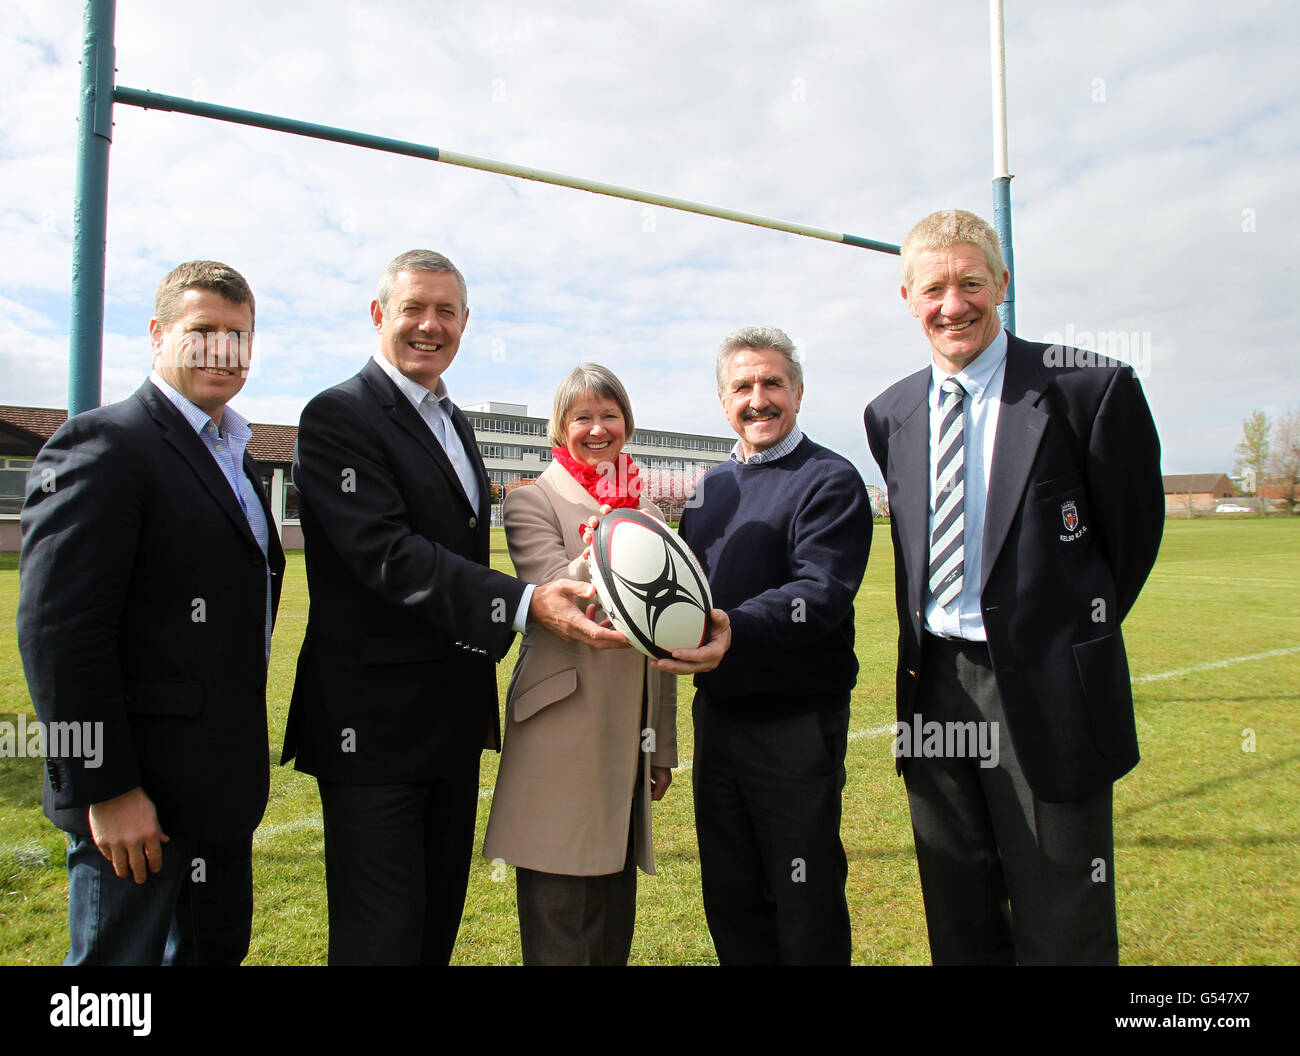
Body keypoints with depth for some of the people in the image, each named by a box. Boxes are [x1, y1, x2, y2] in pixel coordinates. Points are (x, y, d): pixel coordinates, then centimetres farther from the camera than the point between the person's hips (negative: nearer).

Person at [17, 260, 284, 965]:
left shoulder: (237, 460, 14)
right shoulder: (103, 444, -14)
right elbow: (57, 628, -21)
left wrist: (242, 764, 17)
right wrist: (107, 789, -20)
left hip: (223, 789, 9)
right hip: (137, 798, -8)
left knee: (219, 948, 20)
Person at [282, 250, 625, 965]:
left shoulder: (453, 421, 15)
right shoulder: (338, 416, -12)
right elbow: (389, 555, -24)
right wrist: (523, 604, -33)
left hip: (454, 724, 8)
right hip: (376, 727, -8)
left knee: (439, 926, 20)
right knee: (381, 938, 3)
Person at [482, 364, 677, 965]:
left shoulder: (644, 508, 13)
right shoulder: (533, 500, -2)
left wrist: (663, 746, 16)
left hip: (631, 733, 5)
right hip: (563, 729, -5)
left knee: (616, 908, 17)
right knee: (559, 920, 2)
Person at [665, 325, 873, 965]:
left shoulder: (830, 480, -8)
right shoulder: (711, 487, 13)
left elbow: (821, 592, -22)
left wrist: (736, 630, -39)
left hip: (796, 725, -6)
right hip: (717, 715, 6)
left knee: (806, 913, 9)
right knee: (730, 901, 18)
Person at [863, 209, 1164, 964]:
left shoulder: (1088, 389, -10)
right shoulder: (891, 414, 7)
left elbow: (1134, 532, 0)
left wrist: (1075, 632, 8)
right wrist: (926, 649, 12)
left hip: (1044, 689, -4)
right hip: (934, 686, 5)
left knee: (1062, 933, 9)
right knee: (959, 928, 18)